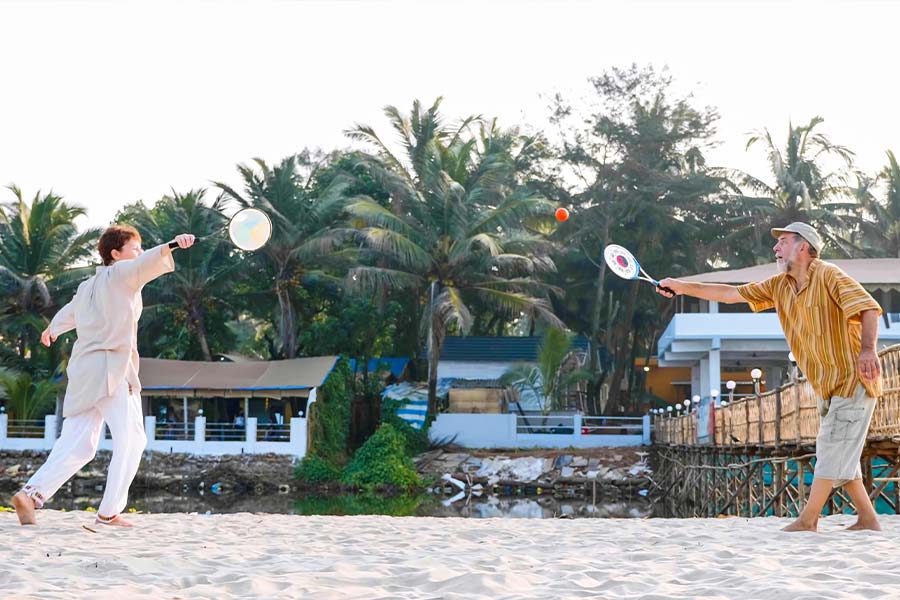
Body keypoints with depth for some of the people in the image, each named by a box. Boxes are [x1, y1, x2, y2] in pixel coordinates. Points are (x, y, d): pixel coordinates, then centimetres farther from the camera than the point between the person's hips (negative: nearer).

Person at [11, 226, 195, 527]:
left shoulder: (87, 286, 25)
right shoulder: (121, 273, 0)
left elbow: (69, 311, 44)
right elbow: (149, 261, -21)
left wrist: (52, 328, 66)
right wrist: (173, 244, -40)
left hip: (82, 371, 9)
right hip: (110, 369, -9)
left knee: (77, 445, 9)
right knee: (131, 439, -9)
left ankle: (31, 493, -3)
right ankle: (109, 511, -14)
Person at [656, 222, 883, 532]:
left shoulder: (828, 275, -14)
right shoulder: (779, 286, 9)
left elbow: (868, 307, -22)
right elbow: (733, 294, 10)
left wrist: (868, 349, -38)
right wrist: (683, 287, 5)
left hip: (853, 377, -8)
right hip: (827, 386, 9)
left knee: (832, 447, -7)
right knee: (838, 456, 9)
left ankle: (808, 520, -5)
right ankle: (868, 519, 14)